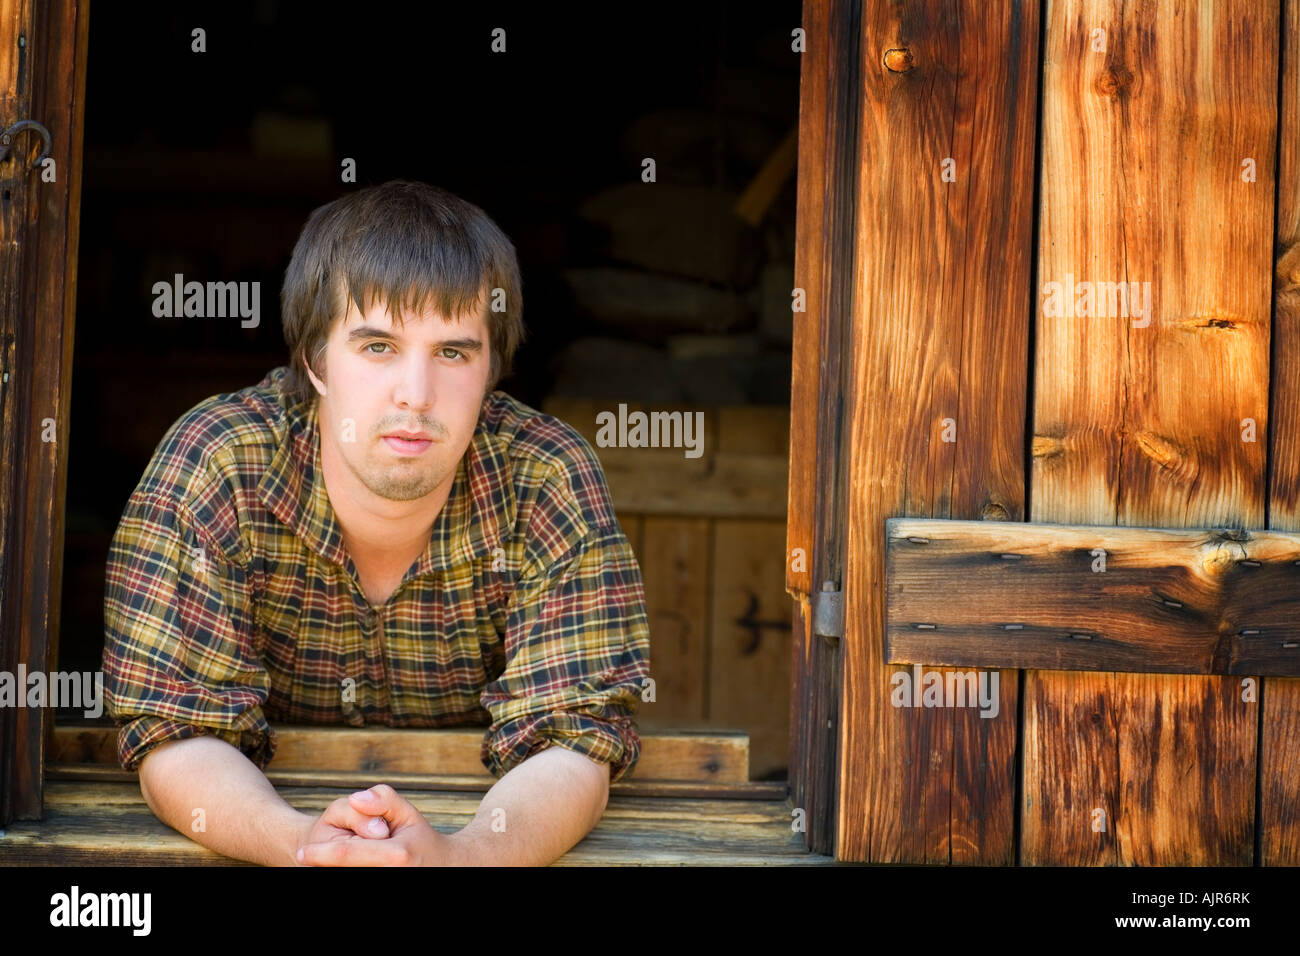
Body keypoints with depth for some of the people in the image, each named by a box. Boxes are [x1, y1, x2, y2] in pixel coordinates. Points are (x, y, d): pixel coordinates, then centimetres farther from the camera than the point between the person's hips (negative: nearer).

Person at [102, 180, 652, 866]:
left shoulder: (549, 483, -15)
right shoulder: (210, 467, -17)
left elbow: (572, 742, -19)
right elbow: (175, 734, -18)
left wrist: (463, 854, -40)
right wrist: (299, 843, -38)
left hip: (470, 824, 0)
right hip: (281, 815, 1)